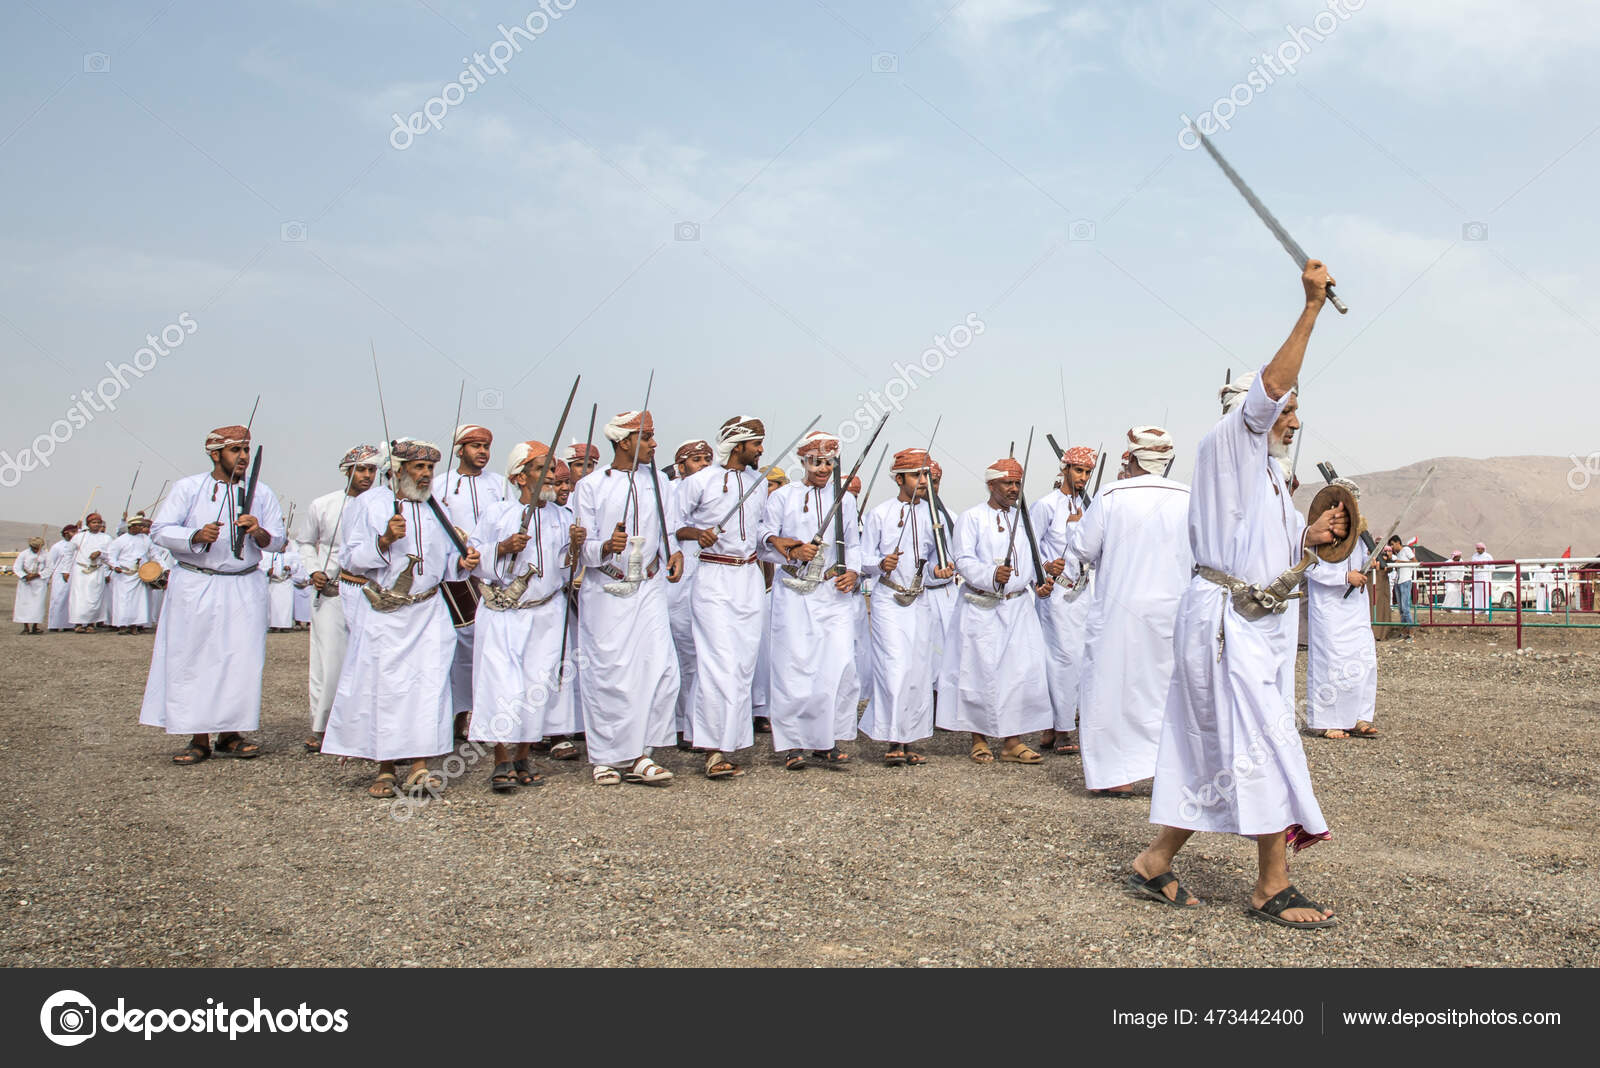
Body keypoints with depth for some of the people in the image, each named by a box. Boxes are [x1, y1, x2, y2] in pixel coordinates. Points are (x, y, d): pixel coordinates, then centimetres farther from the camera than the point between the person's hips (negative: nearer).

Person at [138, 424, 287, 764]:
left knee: (241, 660, -2)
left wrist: (258, 532, -17)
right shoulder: (188, 488, 3)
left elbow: (277, 541, 5)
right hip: (195, 587, -1)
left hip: (245, 587, 1)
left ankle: (230, 733, 10)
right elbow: (159, 530, -3)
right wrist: (196, 537, -20)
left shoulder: (261, 493, 8)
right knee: (192, 660, -1)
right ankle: (199, 738, 7)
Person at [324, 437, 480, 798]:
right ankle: (385, 770, 12)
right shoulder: (370, 504, 2)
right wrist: (385, 541, -19)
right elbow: (350, 558, -4)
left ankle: (419, 769, -4)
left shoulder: (436, 508, 13)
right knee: (382, 687, 0)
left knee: (428, 683, -7)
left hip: (428, 614, 3)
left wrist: (461, 563, -6)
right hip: (383, 615, -2)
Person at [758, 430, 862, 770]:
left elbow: (853, 545, 19)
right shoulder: (782, 496, 7)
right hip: (794, 593, -2)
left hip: (835, 593, 2)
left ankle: (828, 741, 6)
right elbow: (764, 542, 4)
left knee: (840, 663, -7)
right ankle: (793, 744, 8)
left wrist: (853, 572, 0)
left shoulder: (844, 499, 15)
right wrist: (793, 552, -13)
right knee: (794, 664, -4)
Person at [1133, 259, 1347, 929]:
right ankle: (1272, 886, 2)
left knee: (1213, 749, 10)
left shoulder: (1267, 472, 23)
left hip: (1258, 621, 9)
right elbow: (1271, 383, -19)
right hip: (1226, 617, -9)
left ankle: (1156, 863, 17)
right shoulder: (1227, 445, -4)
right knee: (1265, 742, -7)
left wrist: (1311, 535, 6)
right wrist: (1312, 306, -18)